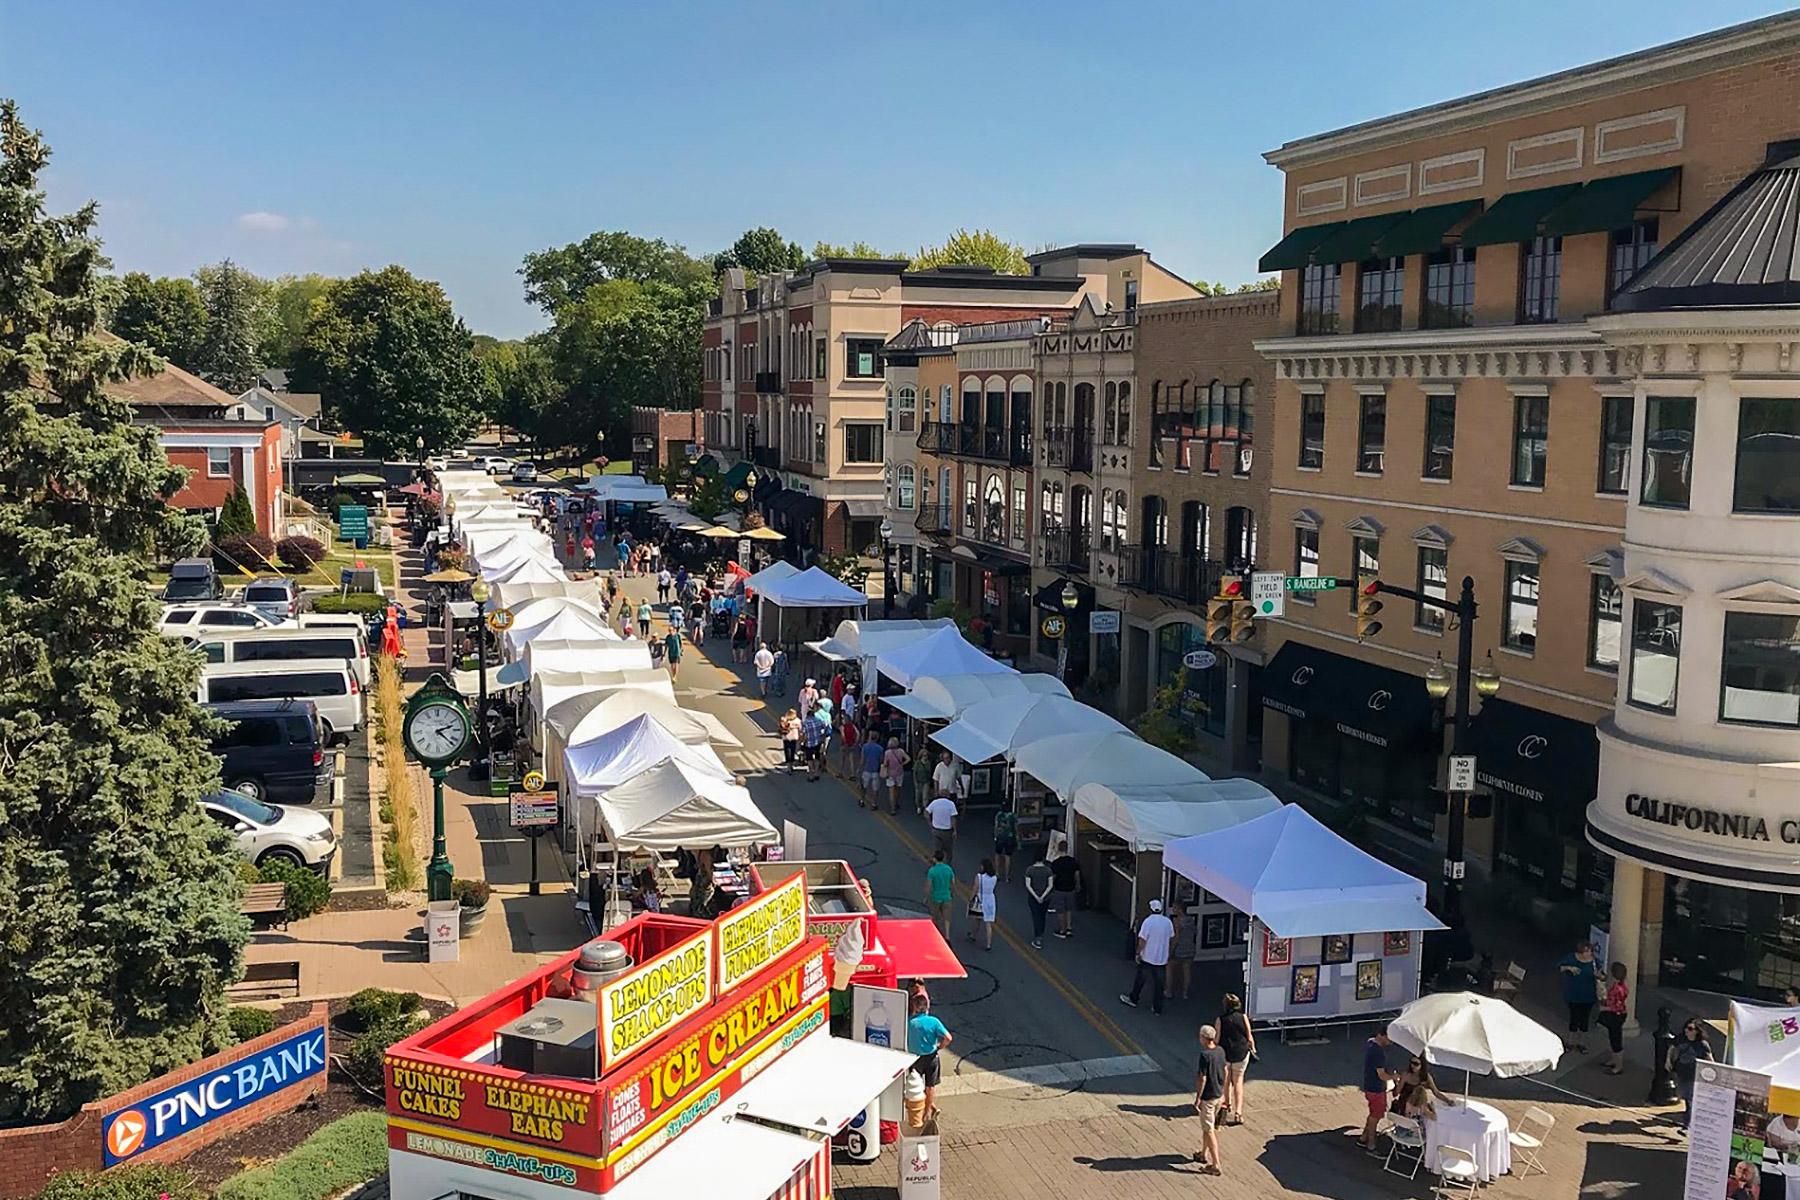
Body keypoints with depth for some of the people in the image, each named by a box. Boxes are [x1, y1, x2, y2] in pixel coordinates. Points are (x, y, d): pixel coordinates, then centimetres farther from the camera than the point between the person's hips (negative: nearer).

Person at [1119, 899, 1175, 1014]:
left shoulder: (1148, 921, -17)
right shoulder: (1168, 922, -1)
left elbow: (1142, 940, -17)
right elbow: (1172, 939, 10)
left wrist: (1138, 953, -6)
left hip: (1147, 958, -4)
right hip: (1162, 958, 4)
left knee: (1139, 979, 16)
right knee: (1158, 983, 10)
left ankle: (1133, 999, 32)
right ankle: (1157, 1008, 14)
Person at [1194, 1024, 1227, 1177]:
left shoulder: (1205, 1055, -24)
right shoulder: (1220, 1051, -1)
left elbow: (1203, 1079, -22)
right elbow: (1225, 1072, 10)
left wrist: (1197, 1098, -13)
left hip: (1207, 1097, -8)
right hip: (1219, 1094, 8)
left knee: (1209, 1130, -1)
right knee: (1209, 1127, 24)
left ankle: (1216, 1165, -1)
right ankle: (1204, 1154, 38)